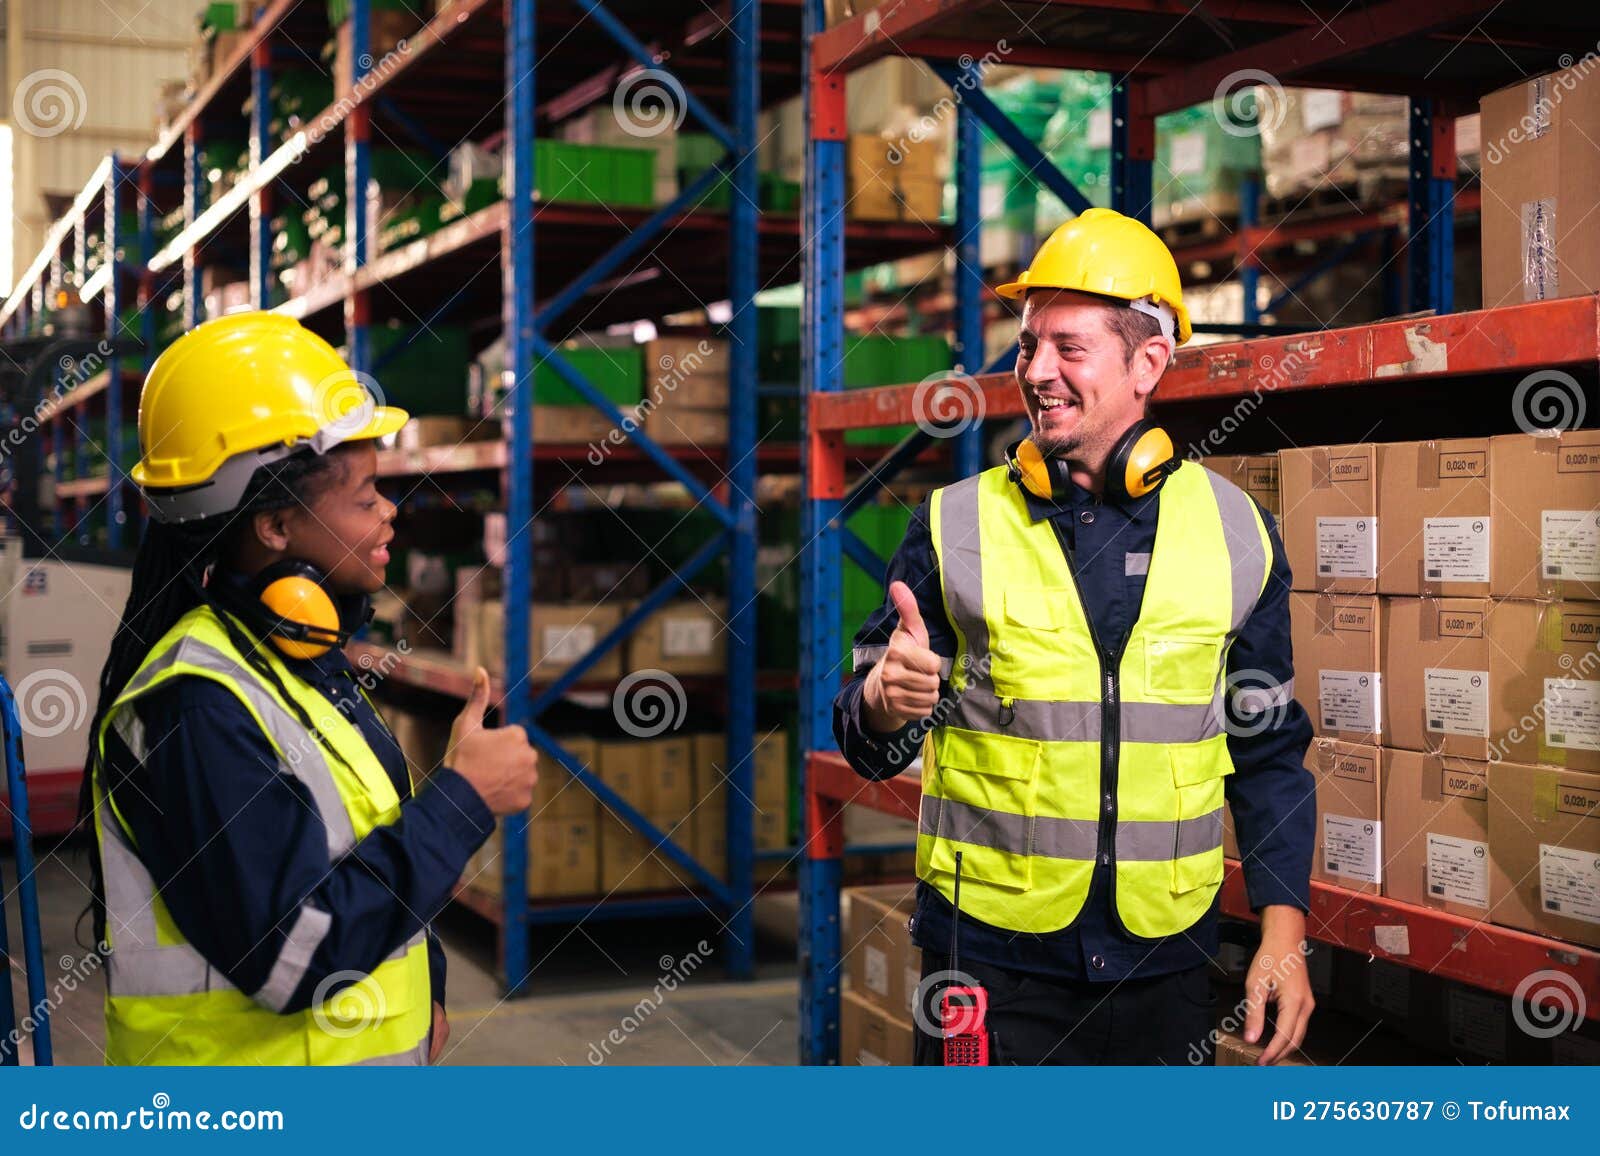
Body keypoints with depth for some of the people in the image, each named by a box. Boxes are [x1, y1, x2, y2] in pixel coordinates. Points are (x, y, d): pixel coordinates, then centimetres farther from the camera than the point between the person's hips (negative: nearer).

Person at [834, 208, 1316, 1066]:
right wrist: (887, 703, -24)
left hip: (1166, 961, 2)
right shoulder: (956, 525, -3)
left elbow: (1269, 751, 7)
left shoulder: (1233, 531, 1)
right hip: (989, 953, -1)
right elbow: (869, 745, -1)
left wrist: (1283, 931, 1)